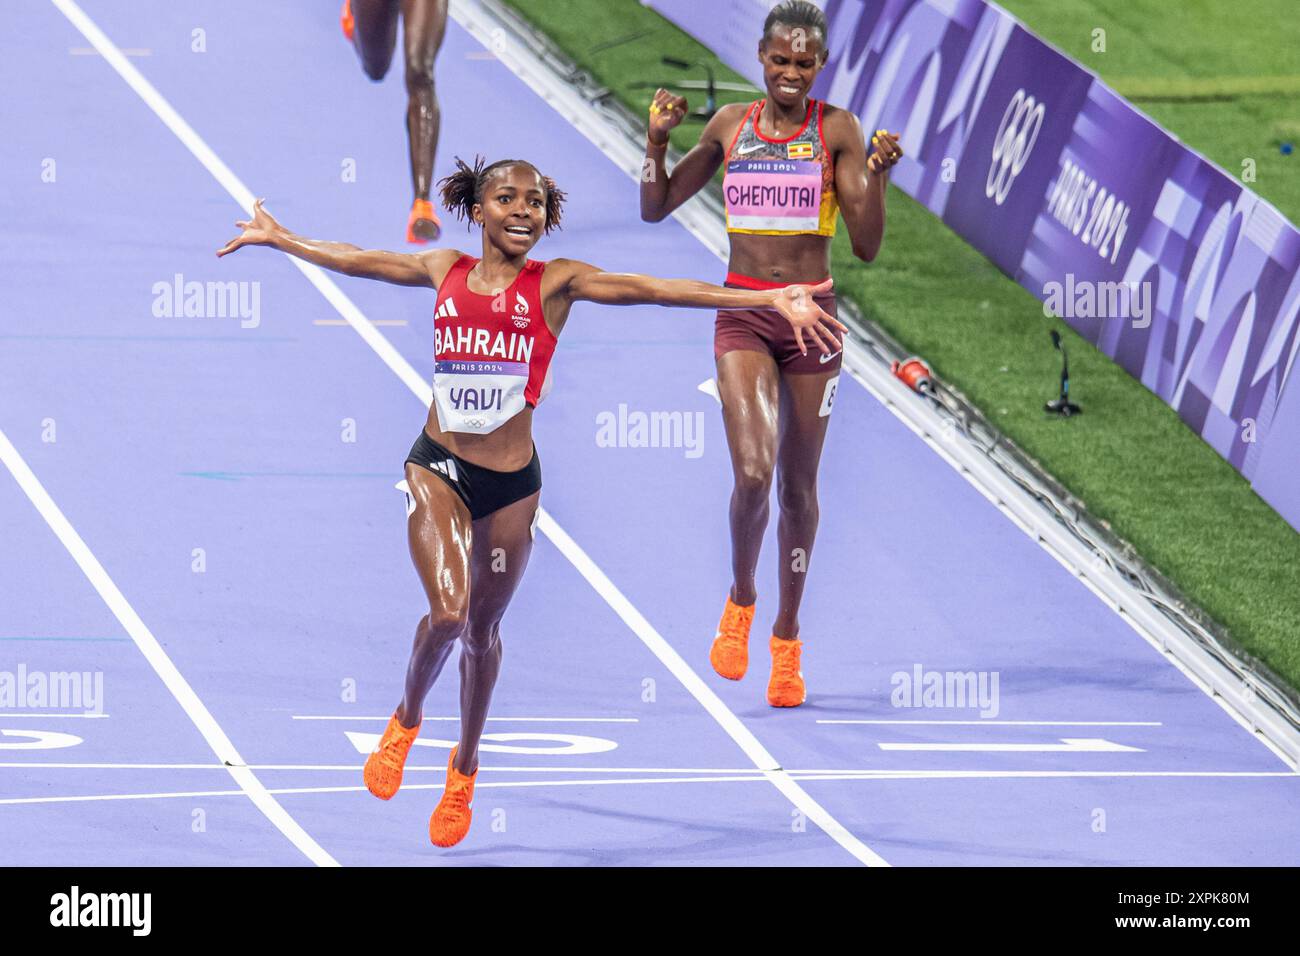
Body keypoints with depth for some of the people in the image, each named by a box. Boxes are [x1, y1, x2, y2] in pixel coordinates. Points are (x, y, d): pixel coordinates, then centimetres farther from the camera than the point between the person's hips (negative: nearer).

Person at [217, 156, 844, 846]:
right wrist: (279, 238, 30)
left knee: (483, 628, 12)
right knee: (448, 613, -17)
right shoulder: (446, 272, 4)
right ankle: (407, 719, 14)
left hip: (510, 480, 0)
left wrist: (772, 300, -20)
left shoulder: (555, 283, -3)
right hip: (437, 468, 0)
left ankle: (464, 768, 33)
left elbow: (650, 290, -12)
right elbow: (354, 261, 18)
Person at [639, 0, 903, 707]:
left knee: (799, 485, 9)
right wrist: (657, 142, -1)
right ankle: (740, 602, 9)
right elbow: (656, 208, 15)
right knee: (753, 473, -17)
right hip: (742, 317, 0)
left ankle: (786, 637, 24)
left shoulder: (838, 131, -2)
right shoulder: (730, 126, 6)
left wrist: (876, 176, -20)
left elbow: (866, 246, -5)